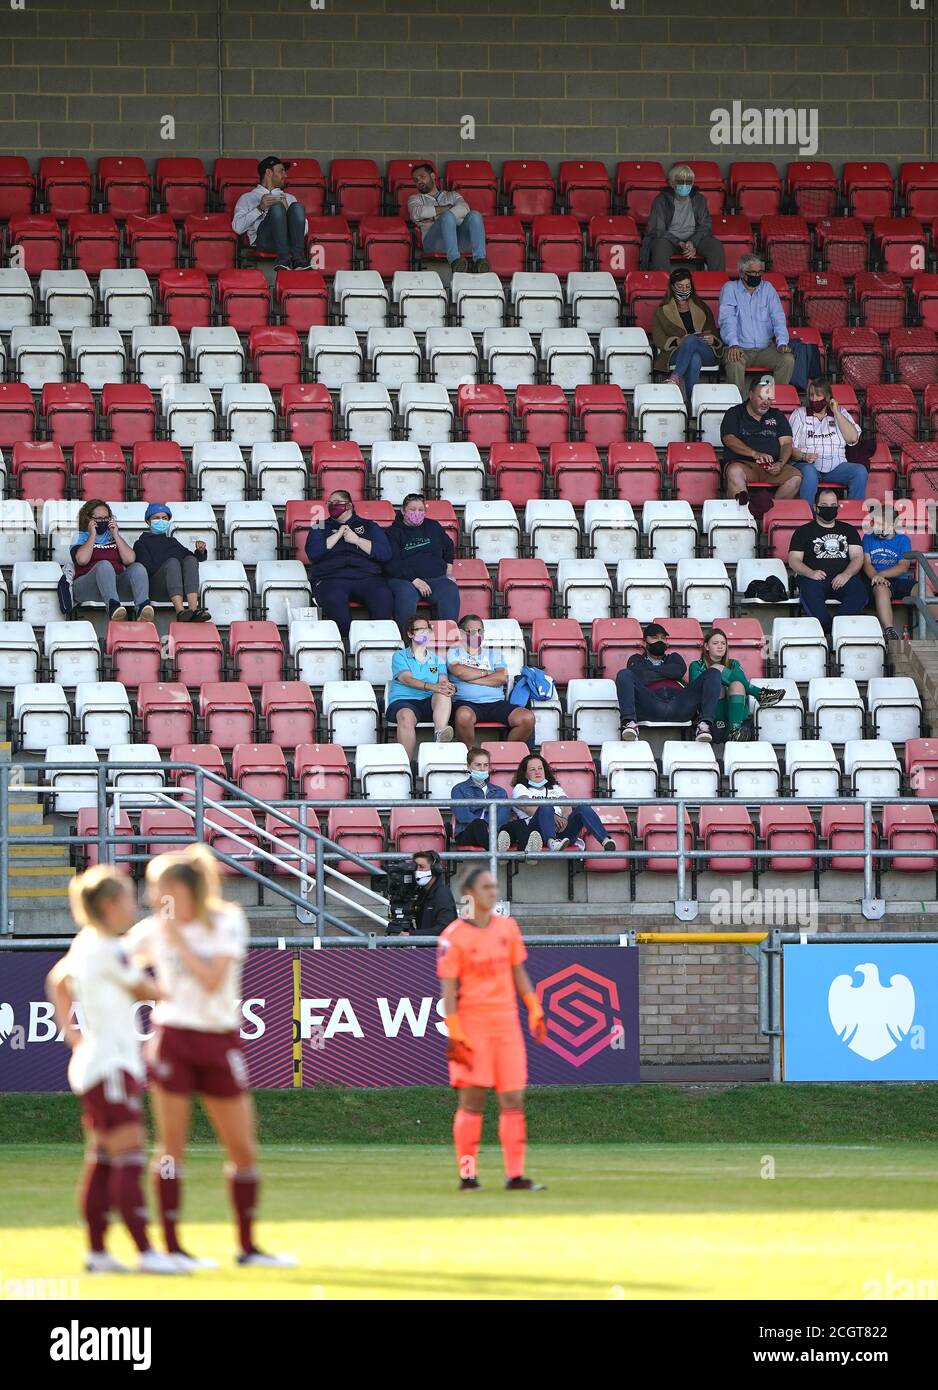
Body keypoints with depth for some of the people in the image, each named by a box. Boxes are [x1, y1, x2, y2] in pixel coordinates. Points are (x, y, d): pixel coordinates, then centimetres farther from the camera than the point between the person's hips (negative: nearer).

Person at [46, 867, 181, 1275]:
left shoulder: (83, 945, 12)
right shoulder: (108, 950, -16)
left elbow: (57, 980, 28)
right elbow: (145, 992, -5)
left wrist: (70, 1031, 21)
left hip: (90, 1062, 10)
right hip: (111, 1065, -10)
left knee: (102, 1162, 10)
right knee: (129, 1159, -12)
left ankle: (96, 1251, 11)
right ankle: (145, 1252, -16)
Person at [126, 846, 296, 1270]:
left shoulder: (226, 921, -1)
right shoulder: (151, 931, 1)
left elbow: (212, 979, -13)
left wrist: (178, 939, -12)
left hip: (220, 1041, 1)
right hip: (173, 1039, -1)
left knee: (243, 1149, 5)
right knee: (172, 1145, -3)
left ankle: (247, 1245, 16)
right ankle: (172, 1246, 1)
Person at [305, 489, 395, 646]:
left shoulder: (369, 526, 23)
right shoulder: (321, 528, 24)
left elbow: (385, 554, 8)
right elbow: (313, 553, 5)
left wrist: (357, 540, 2)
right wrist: (338, 535, 6)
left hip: (367, 576, 0)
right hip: (331, 578, 0)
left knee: (383, 597, -35)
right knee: (334, 598, -39)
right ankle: (347, 639, -34)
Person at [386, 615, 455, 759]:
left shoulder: (436, 659, 24)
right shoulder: (400, 657, 11)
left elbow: (443, 681, 8)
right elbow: (408, 680, -7)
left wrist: (449, 687, -19)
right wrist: (431, 687, -24)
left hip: (429, 704, 3)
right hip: (403, 700, -3)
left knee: (444, 693, -30)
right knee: (406, 716, -38)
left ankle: (440, 735, -51)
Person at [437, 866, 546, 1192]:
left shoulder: (507, 927, 10)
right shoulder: (454, 936, -6)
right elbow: (448, 988, -8)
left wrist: (535, 1012, 11)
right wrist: (454, 1035, -14)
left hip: (507, 1023, 5)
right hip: (472, 1024, -5)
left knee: (513, 1100, 2)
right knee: (471, 1099, -6)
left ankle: (515, 1175, 4)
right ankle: (467, 1174, -1)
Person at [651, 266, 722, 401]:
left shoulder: (702, 308, 28)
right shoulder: (662, 311, 21)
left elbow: (714, 333, 22)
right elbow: (659, 339, 7)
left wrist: (712, 339, -5)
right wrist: (677, 341, -14)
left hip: (707, 353, 1)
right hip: (675, 353, -1)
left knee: (691, 340, -38)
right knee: (694, 359, -41)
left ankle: (675, 378, -48)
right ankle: (692, 399, -52)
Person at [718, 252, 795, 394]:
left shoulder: (768, 289, 13)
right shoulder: (730, 289, 5)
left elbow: (778, 318, 5)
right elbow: (727, 320, -7)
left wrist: (782, 342, -13)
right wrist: (733, 344, -25)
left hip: (765, 349, 3)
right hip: (740, 348, -3)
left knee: (788, 360, -24)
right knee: (734, 362, -36)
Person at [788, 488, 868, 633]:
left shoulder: (848, 530, 25)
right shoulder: (804, 531, 20)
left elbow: (857, 557, 14)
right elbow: (794, 560, 10)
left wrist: (846, 574, -9)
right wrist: (811, 573, -12)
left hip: (844, 578, 2)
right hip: (815, 578, -2)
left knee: (859, 591, -33)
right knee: (810, 593, -38)